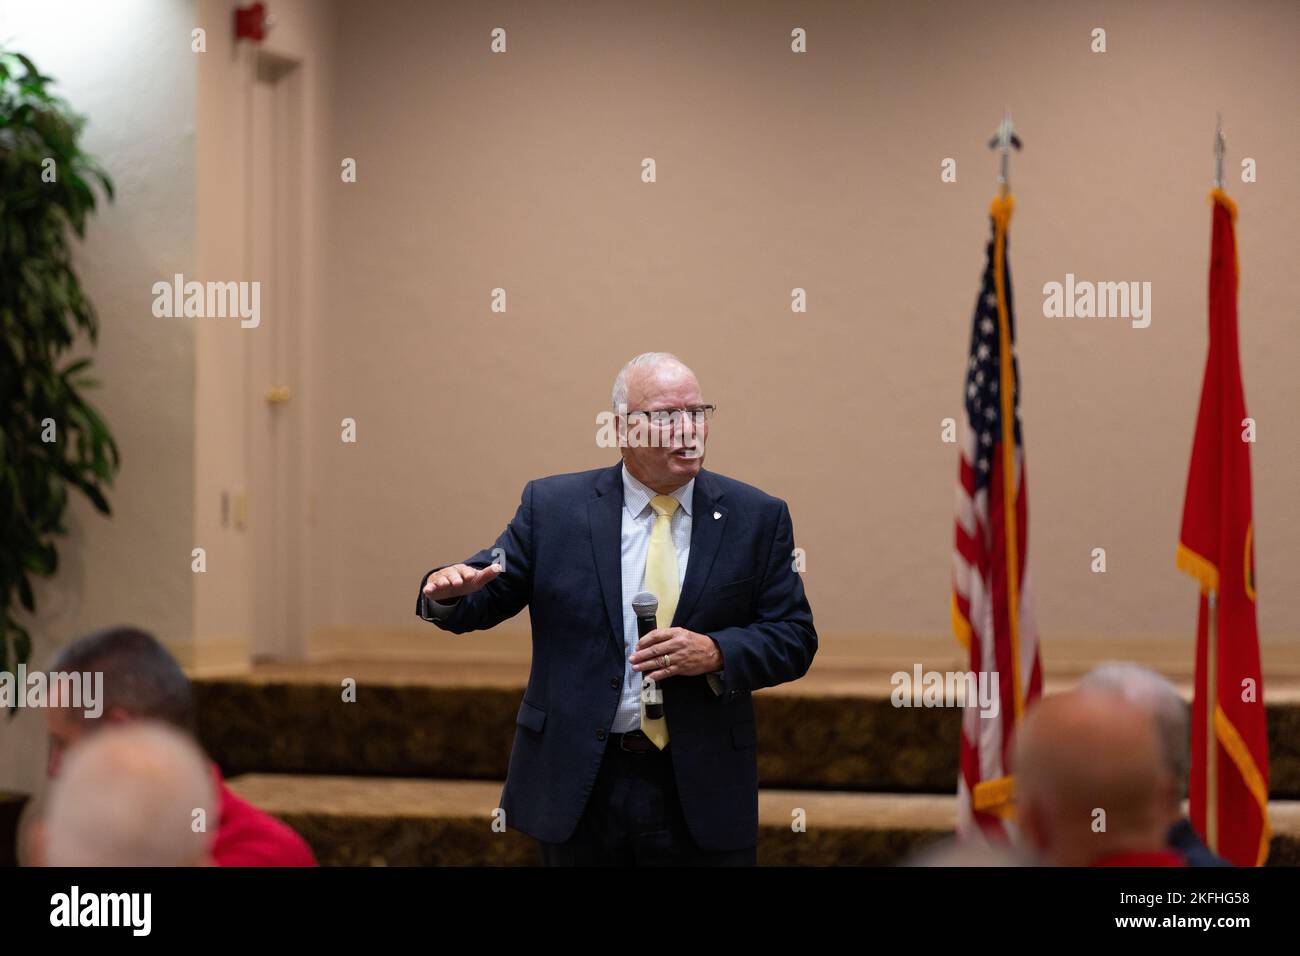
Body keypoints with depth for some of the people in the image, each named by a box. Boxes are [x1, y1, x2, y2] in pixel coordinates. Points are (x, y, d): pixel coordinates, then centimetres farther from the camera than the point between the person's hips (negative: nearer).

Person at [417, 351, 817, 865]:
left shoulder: (757, 518, 3)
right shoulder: (552, 506, 2)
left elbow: (794, 638, 2)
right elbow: (484, 599, 4)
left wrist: (716, 653, -17)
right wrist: (447, 592, -19)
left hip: (701, 792, 0)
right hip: (579, 782, 0)